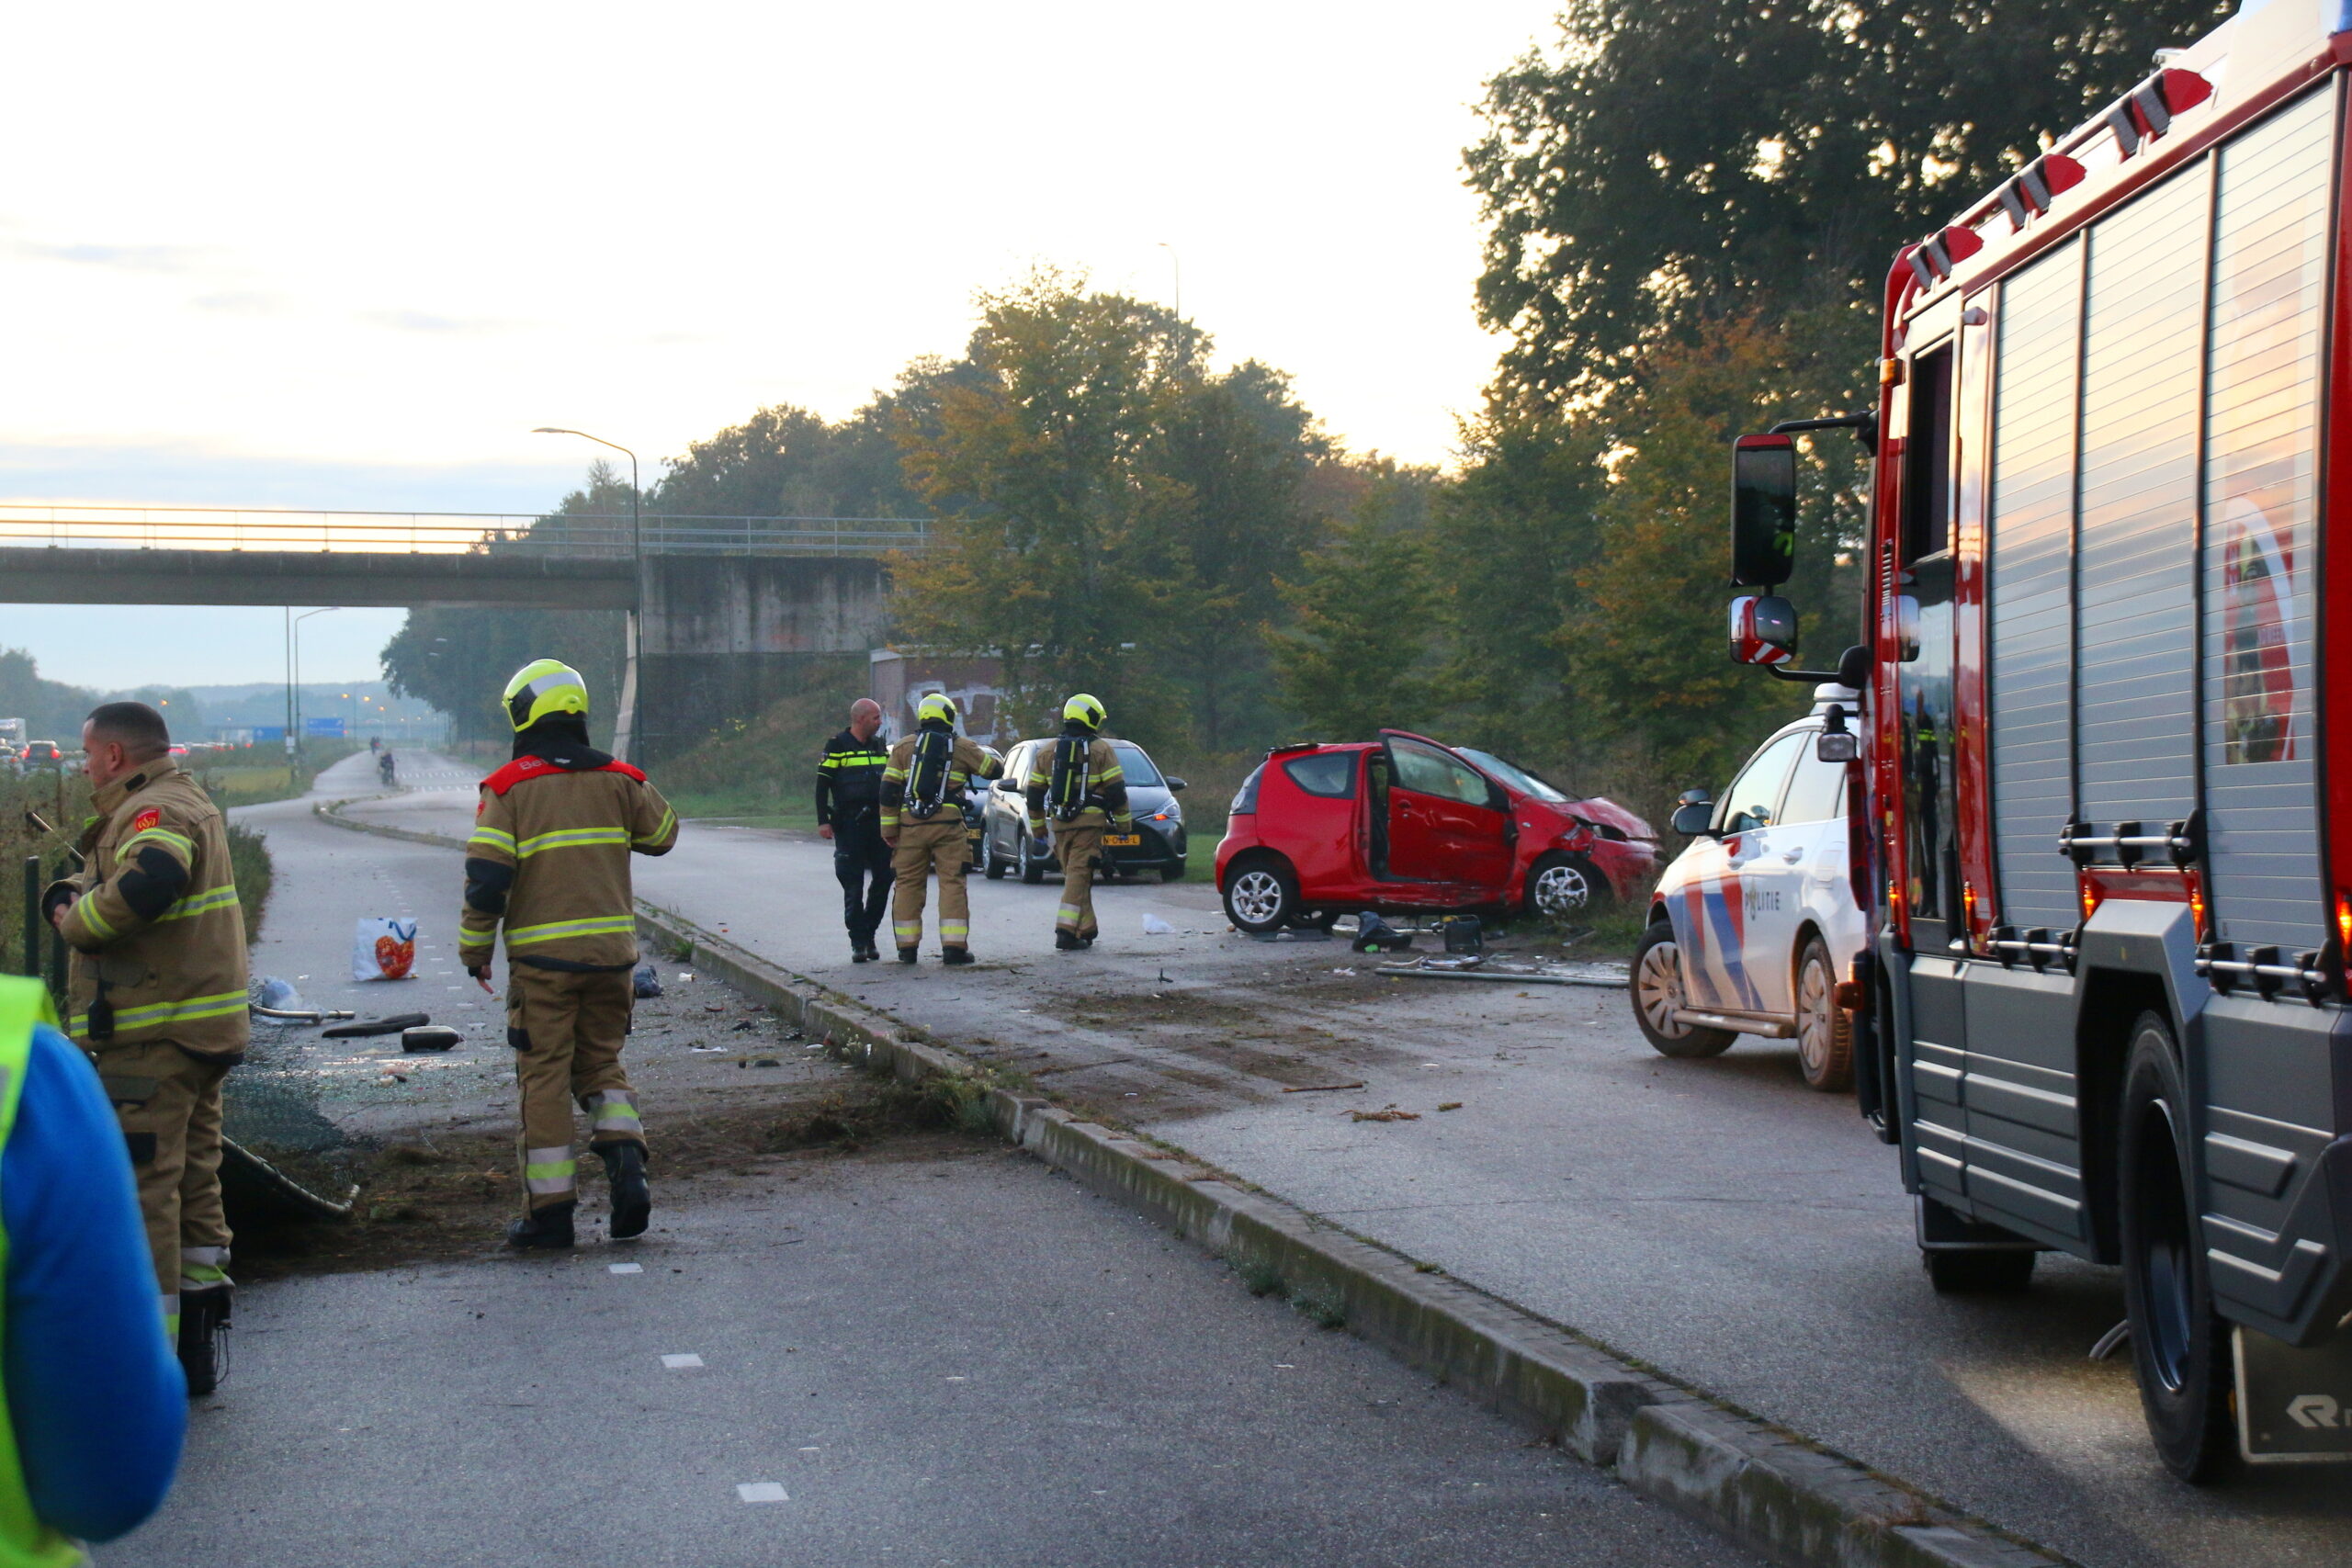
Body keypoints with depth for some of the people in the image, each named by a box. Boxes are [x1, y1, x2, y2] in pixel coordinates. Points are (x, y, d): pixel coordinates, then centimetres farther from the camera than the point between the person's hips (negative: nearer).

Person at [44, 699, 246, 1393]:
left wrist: (78, 921, -20)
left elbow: (150, 880, -35)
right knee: (194, 1185, 15)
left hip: (153, 1038, -11)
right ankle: (196, 1349, 23)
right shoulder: (188, 803, 19)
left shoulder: (153, 811, -14)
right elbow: (90, 880, 22)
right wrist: (69, 900, 3)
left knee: (142, 1190, -7)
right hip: (201, 1030, 11)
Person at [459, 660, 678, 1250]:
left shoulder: (509, 787, -7)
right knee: (601, 1062, 18)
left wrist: (475, 948, 1)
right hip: (611, 949, 3)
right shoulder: (618, 780, 3)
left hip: (542, 957, -3)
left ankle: (550, 1209, 5)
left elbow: (486, 877, -12)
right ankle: (625, 1160, -5)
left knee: (544, 1075, 4)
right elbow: (663, 834, 19)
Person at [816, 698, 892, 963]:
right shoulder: (837, 747, -3)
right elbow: (822, 785, -4)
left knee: (883, 878, 2)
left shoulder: (879, 747, 15)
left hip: (878, 822, 6)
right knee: (853, 886, -3)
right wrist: (823, 821, -12)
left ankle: (868, 933, 16)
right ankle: (858, 943, 0)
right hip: (849, 826, -6)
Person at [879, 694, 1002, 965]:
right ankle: (954, 946, -5)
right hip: (948, 824, -2)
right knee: (952, 883, 0)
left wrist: (889, 828, 5)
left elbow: (888, 790, 2)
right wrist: (992, 757, 35)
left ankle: (907, 947, 10)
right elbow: (995, 770, 12)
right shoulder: (961, 747, 4)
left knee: (909, 884, 8)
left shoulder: (903, 747, 8)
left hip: (911, 827, 2)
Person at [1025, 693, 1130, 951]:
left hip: (1060, 823, 4)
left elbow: (1034, 793, 12)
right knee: (1079, 876, -7)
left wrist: (1037, 827, 21)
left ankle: (1085, 931, 19)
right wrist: (1123, 823, 6)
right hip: (1090, 822, -4)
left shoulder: (1047, 751, 11)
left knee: (1074, 875, 15)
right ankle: (1066, 932, -16)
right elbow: (1117, 791, -4)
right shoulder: (1100, 749, -2)